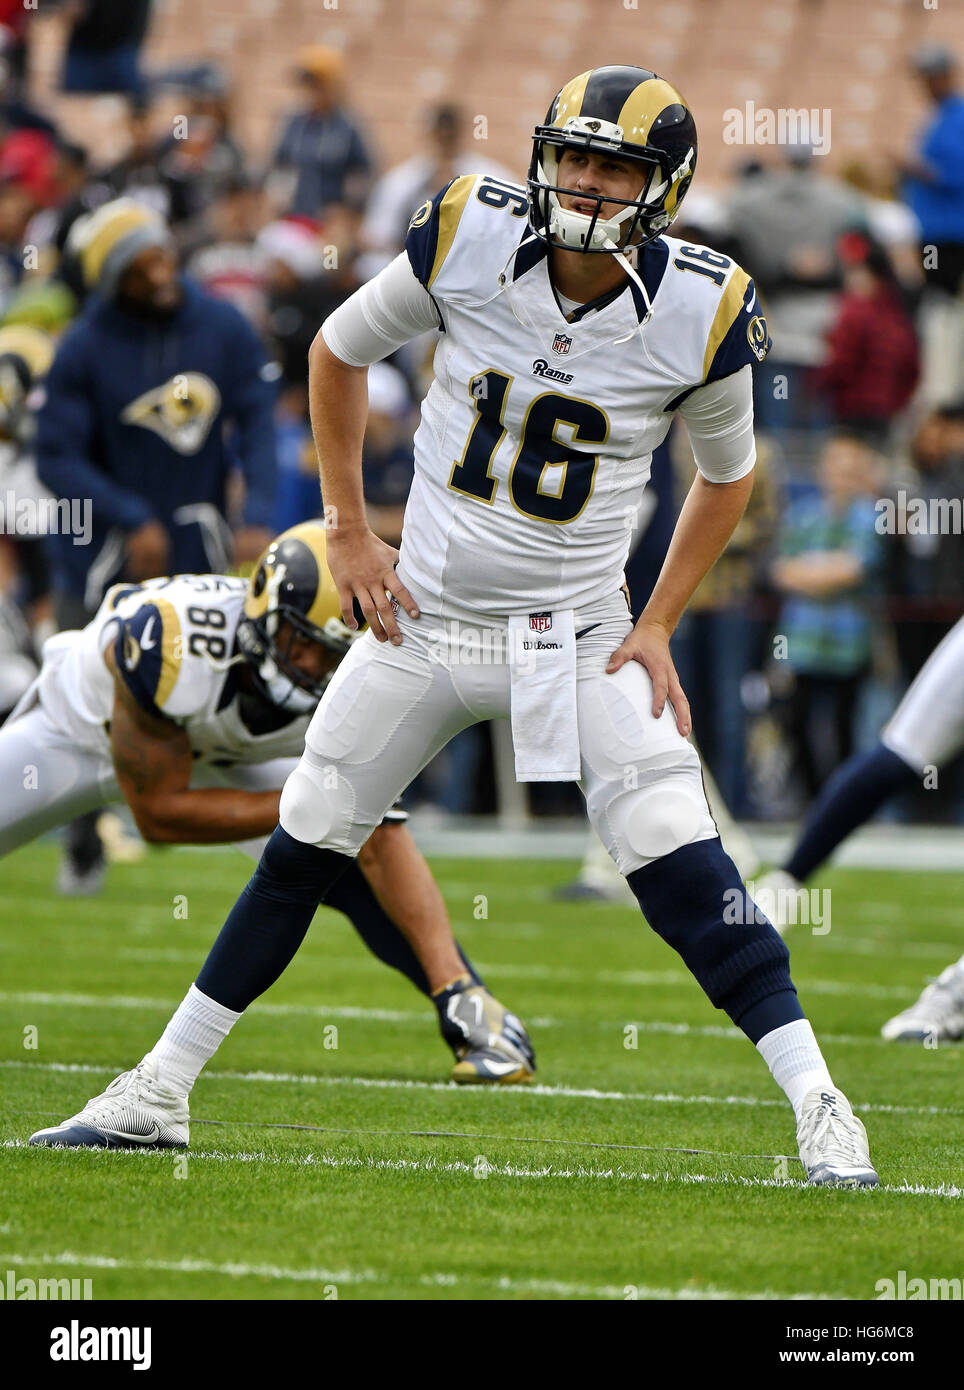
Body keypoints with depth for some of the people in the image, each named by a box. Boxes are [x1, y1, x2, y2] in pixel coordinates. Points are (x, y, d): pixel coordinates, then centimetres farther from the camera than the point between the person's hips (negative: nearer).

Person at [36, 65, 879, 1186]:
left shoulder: (702, 313, -13)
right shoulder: (469, 237, -12)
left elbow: (725, 473, 7)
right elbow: (340, 349, 7)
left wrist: (659, 626, -1)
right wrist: (348, 530, 5)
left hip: (579, 633, -2)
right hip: (426, 621, 2)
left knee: (676, 862, -17)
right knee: (304, 850, 9)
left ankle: (816, 1100, -13)